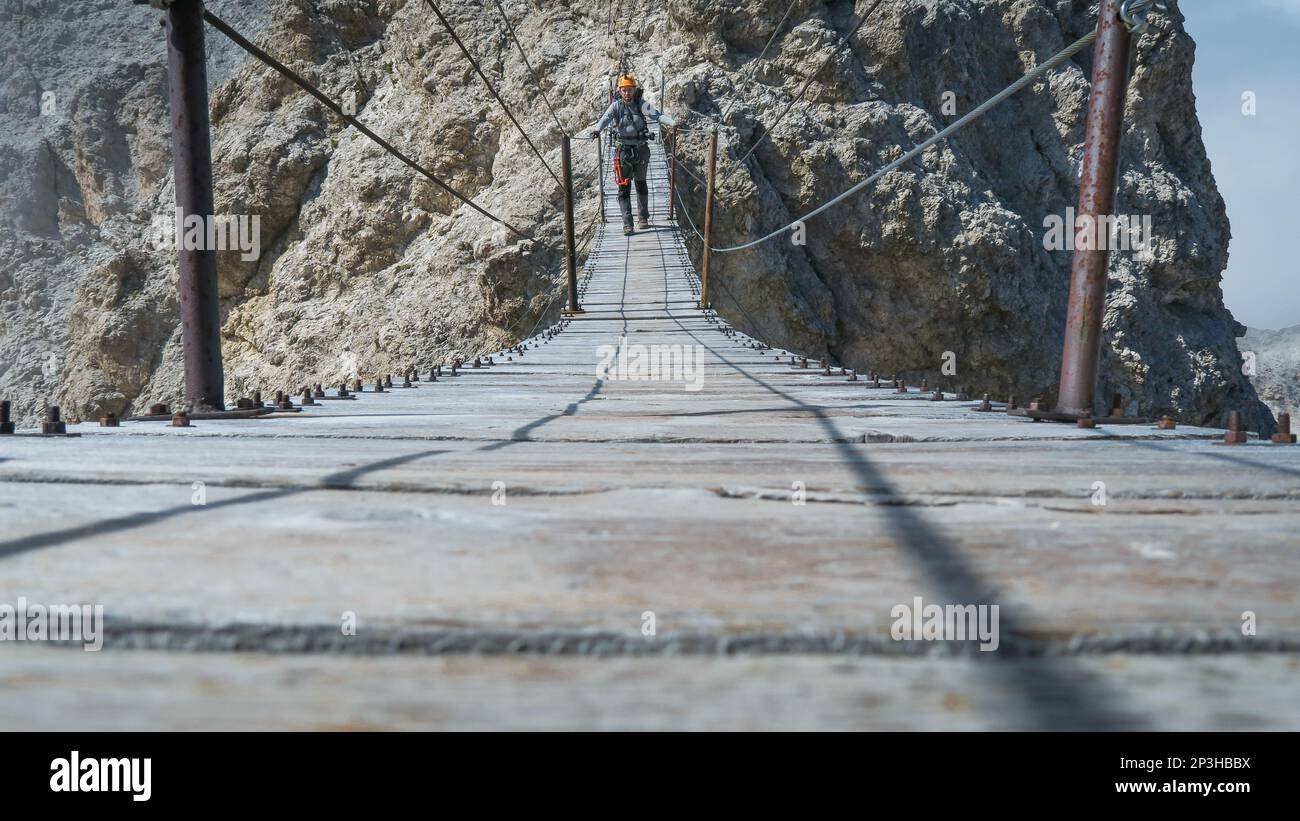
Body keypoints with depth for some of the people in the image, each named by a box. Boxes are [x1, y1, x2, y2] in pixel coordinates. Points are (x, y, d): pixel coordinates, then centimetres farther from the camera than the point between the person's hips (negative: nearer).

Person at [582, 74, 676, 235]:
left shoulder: (642, 104, -2)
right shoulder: (616, 106, -2)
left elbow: (656, 115, -18)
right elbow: (606, 118, -20)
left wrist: (672, 122, -36)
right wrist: (596, 129, -42)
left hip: (641, 149, 1)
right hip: (623, 150, -1)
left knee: (641, 184, 14)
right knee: (624, 187, -3)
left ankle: (643, 218, 27)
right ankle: (627, 223, -1)